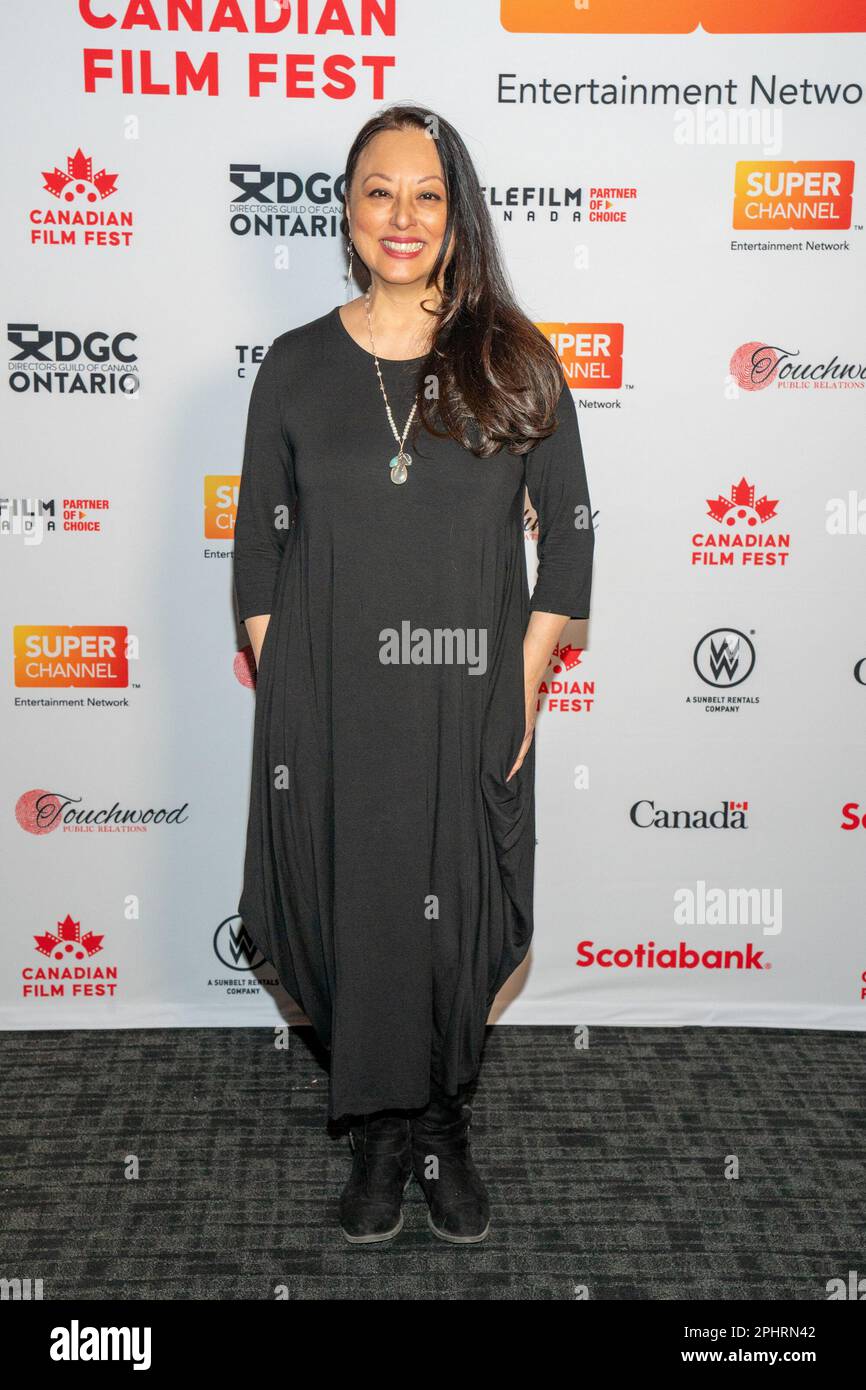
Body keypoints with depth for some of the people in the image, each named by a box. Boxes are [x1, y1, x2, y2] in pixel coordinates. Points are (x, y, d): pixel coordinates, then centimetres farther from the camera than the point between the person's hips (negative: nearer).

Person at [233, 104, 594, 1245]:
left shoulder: (516, 363, 1)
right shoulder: (296, 367, 4)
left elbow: (569, 531, 3)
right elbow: (261, 548, 6)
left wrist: (525, 683, -4)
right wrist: (280, 697, 0)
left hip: (470, 705, 0)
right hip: (329, 709, 1)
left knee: (459, 925, 8)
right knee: (352, 916, 8)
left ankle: (445, 1129, 31)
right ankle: (380, 1134, 30)